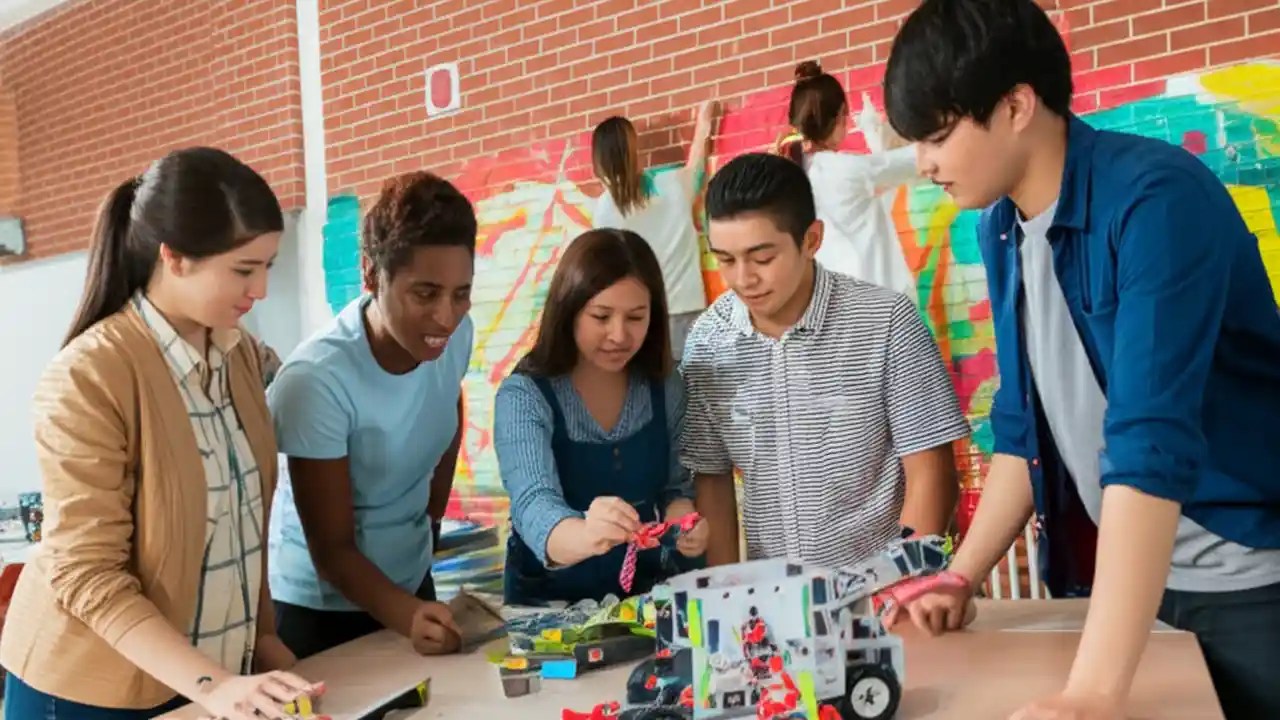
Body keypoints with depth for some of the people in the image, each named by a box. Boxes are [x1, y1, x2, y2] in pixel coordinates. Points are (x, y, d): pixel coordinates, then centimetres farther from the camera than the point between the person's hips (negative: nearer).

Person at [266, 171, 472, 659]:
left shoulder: (456, 335, -14)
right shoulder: (316, 379, -29)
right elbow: (332, 551, -24)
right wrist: (406, 617, -39)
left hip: (413, 584, 5)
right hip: (318, 606, -5)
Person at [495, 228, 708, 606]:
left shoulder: (664, 387, -2)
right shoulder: (523, 396, -14)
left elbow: (675, 485, 7)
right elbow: (534, 505, -26)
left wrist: (682, 520, -14)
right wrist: (586, 535, -45)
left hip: (647, 590, 3)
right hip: (551, 601, -3)